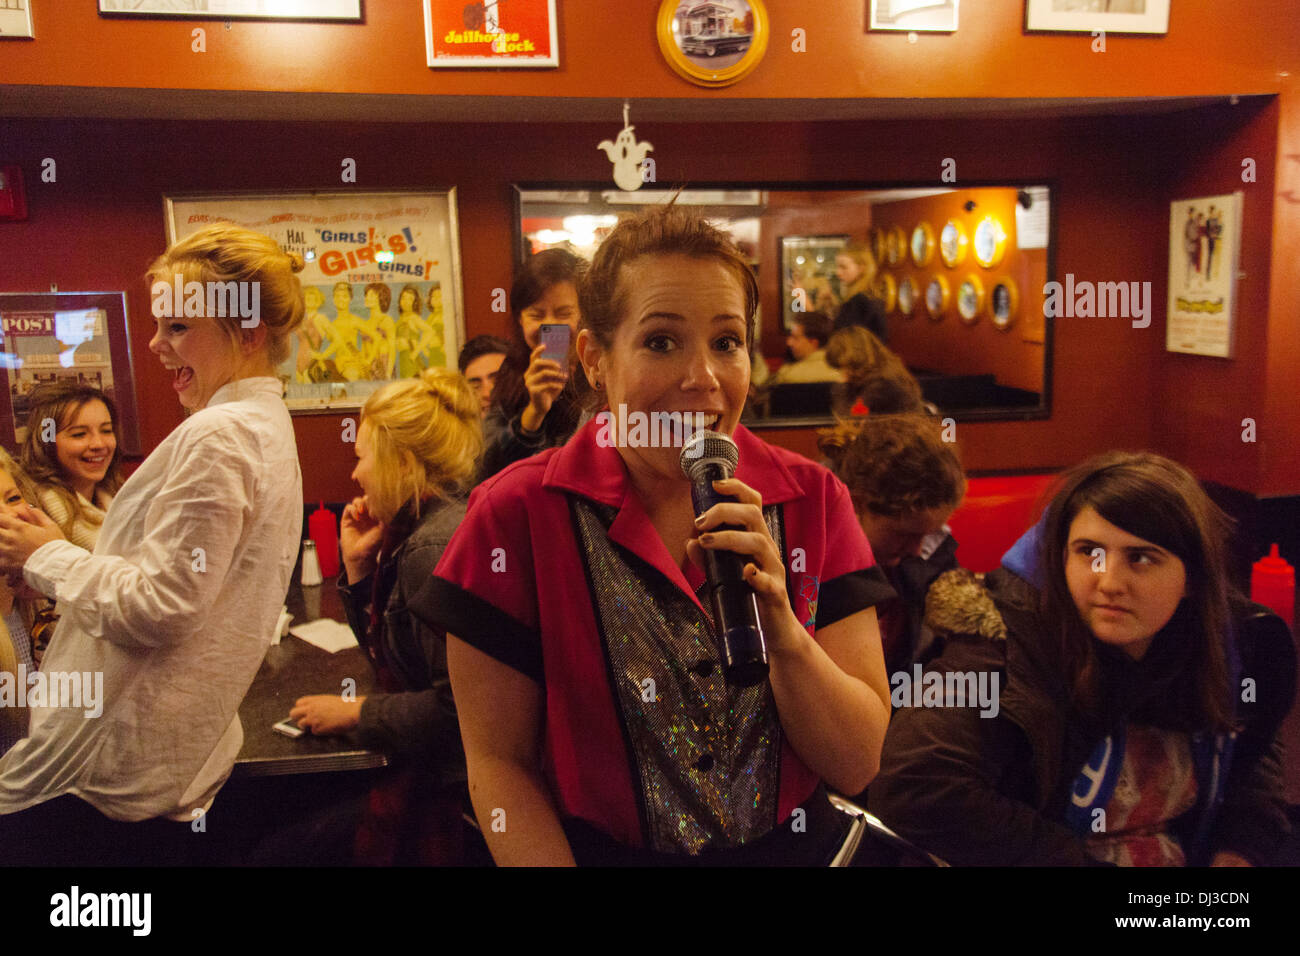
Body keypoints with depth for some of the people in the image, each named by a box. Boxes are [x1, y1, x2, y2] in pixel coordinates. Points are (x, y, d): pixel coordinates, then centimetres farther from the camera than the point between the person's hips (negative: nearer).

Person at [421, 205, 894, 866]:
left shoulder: (812, 501, -4)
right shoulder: (516, 515, -10)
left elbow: (857, 765, -5)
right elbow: (500, 763, -4)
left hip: (799, 846, 2)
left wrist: (783, 632, -20)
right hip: (597, 848, -1)